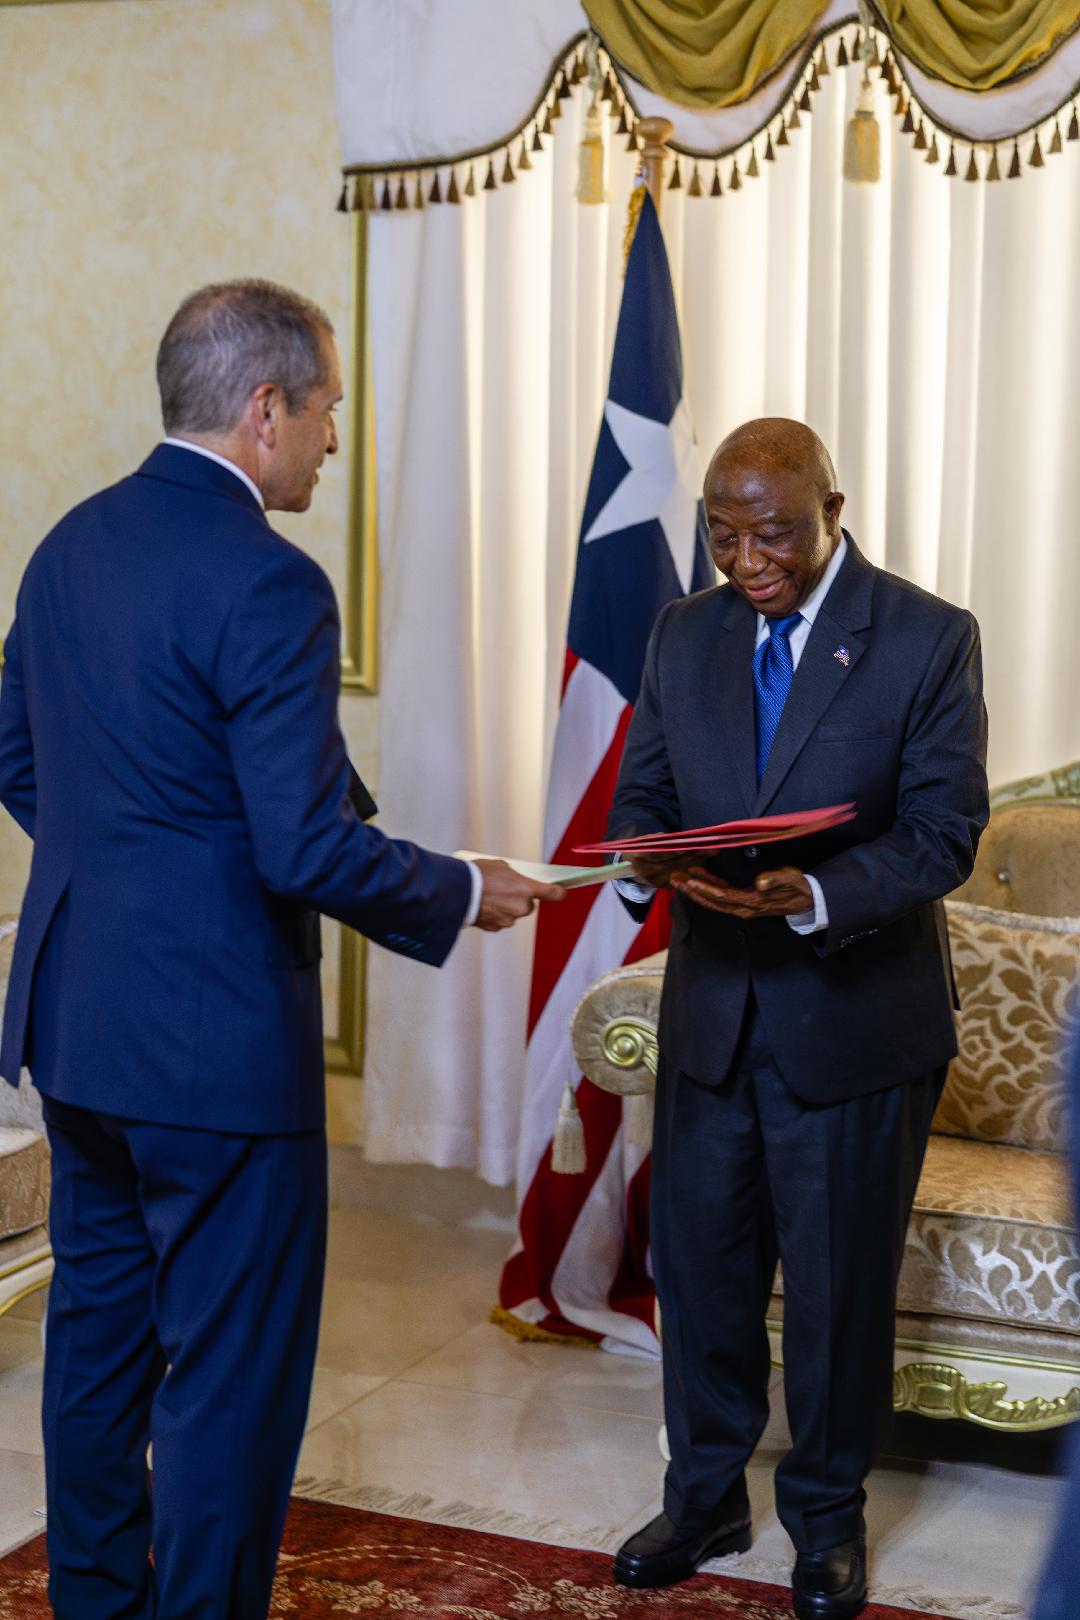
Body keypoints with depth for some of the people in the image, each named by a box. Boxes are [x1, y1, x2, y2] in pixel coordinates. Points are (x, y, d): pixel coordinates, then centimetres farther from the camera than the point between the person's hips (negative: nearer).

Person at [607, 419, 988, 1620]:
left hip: (856, 1018, -4)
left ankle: (827, 1519, 28)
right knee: (699, 1263, 12)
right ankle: (705, 1497, 32)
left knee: (840, 1283, 8)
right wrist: (648, 860, -17)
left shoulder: (928, 641, -10)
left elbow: (942, 836, -14)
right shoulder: (686, 633, 5)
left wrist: (811, 897, -30)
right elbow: (640, 790, 7)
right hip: (711, 1010, 4)